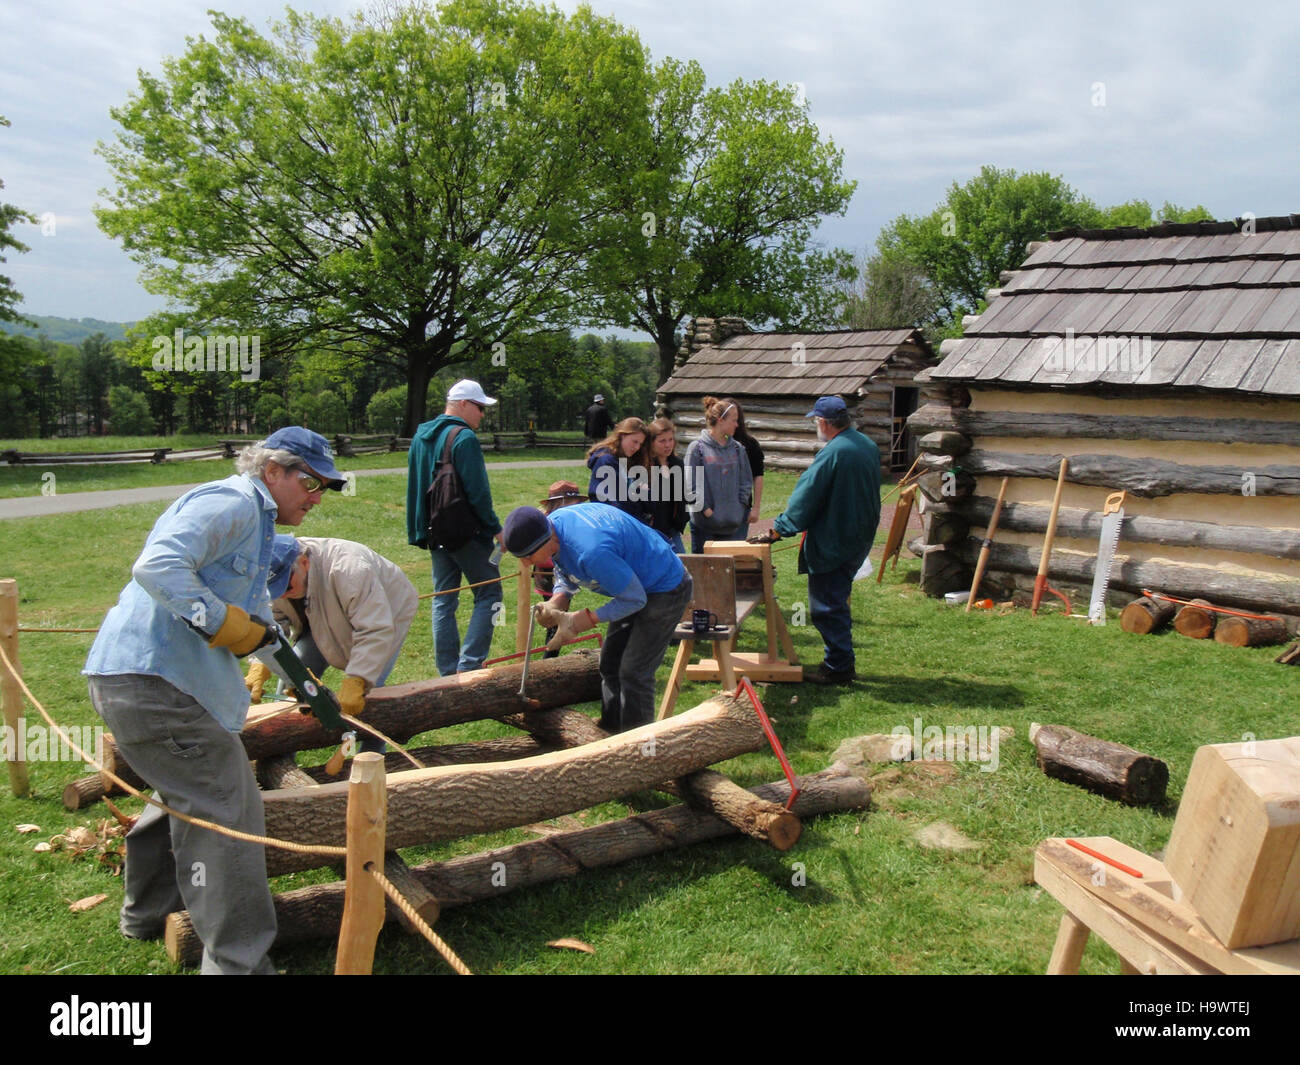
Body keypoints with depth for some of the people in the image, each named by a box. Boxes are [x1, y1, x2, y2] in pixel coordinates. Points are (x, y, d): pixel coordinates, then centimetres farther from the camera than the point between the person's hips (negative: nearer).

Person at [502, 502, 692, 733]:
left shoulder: (591, 551, -39)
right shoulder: (553, 524, -10)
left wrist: (586, 619, -22)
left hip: (665, 590, -10)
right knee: (610, 666, 12)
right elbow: (566, 575, 9)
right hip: (636, 584, 10)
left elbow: (635, 599, -26)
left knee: (633, 672, -12)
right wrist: (557, 602, -12)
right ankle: (611, 733, 21)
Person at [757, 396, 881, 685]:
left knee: (826, 607, 1)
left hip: (832, 545, -9)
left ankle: (839, 667, 7)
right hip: (859, 539, 9)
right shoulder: (869, 446, 8)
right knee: (837, 602, 20)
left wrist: (777, 530, -8)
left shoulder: (832, 453, -21)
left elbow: (804, 498, -18)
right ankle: (843, 662, 28)